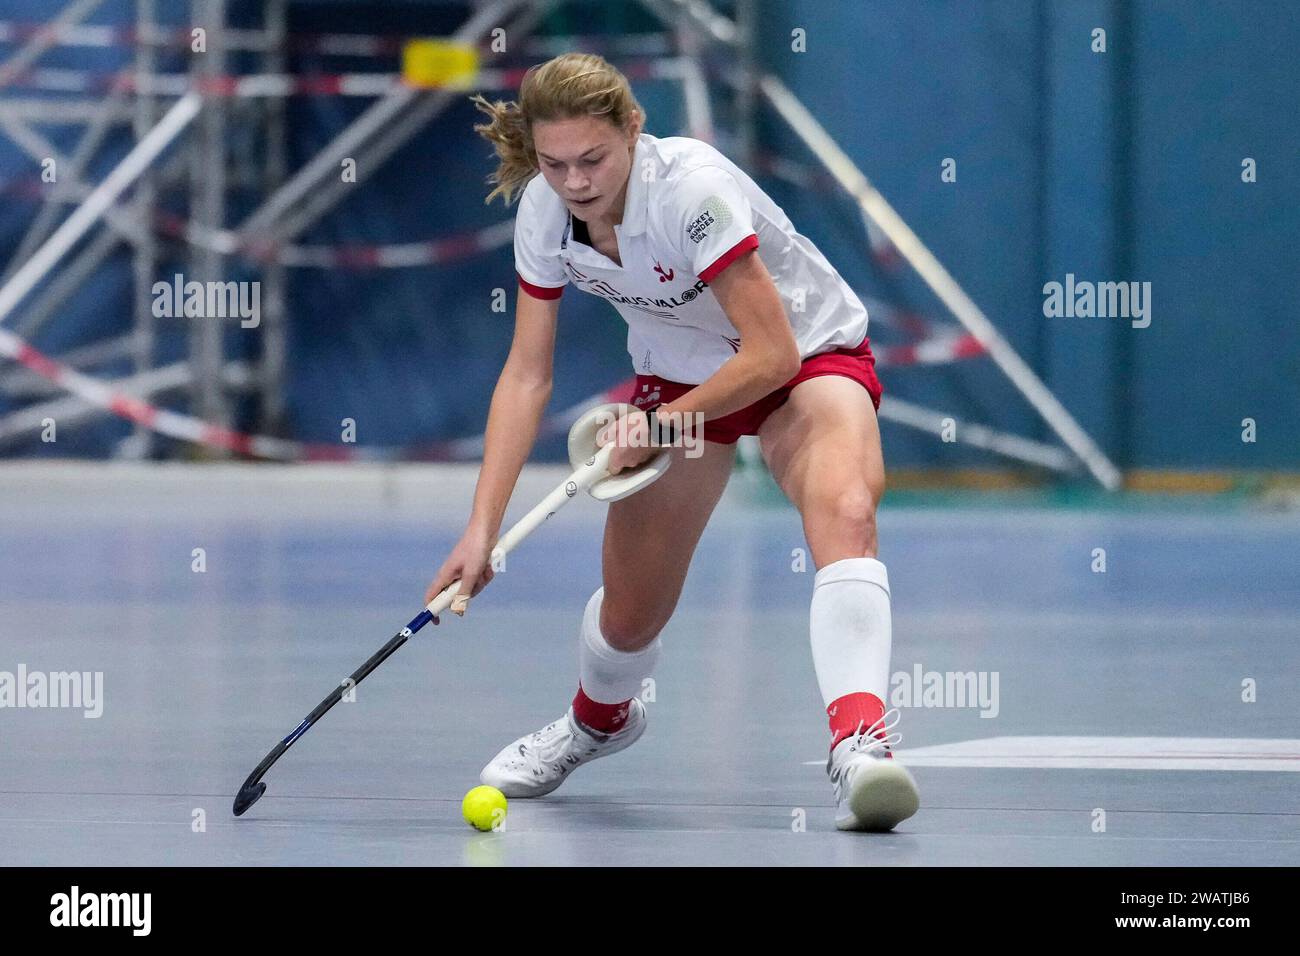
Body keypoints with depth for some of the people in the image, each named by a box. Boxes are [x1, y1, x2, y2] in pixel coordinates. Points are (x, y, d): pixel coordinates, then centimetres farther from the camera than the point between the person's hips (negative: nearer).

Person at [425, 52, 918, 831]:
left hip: (808, 356, -5)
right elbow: (526, 376, -10)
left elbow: (773, 354, -30)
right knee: (631, 613, 6)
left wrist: (662, 423, -23)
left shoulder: (691, 188, -34)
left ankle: (861, 744, -53)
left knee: (845, 511, -36)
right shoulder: (543, 212, -17)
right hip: (680, 369, 5)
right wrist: (483, 529, -18)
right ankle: (601, 718, 43)